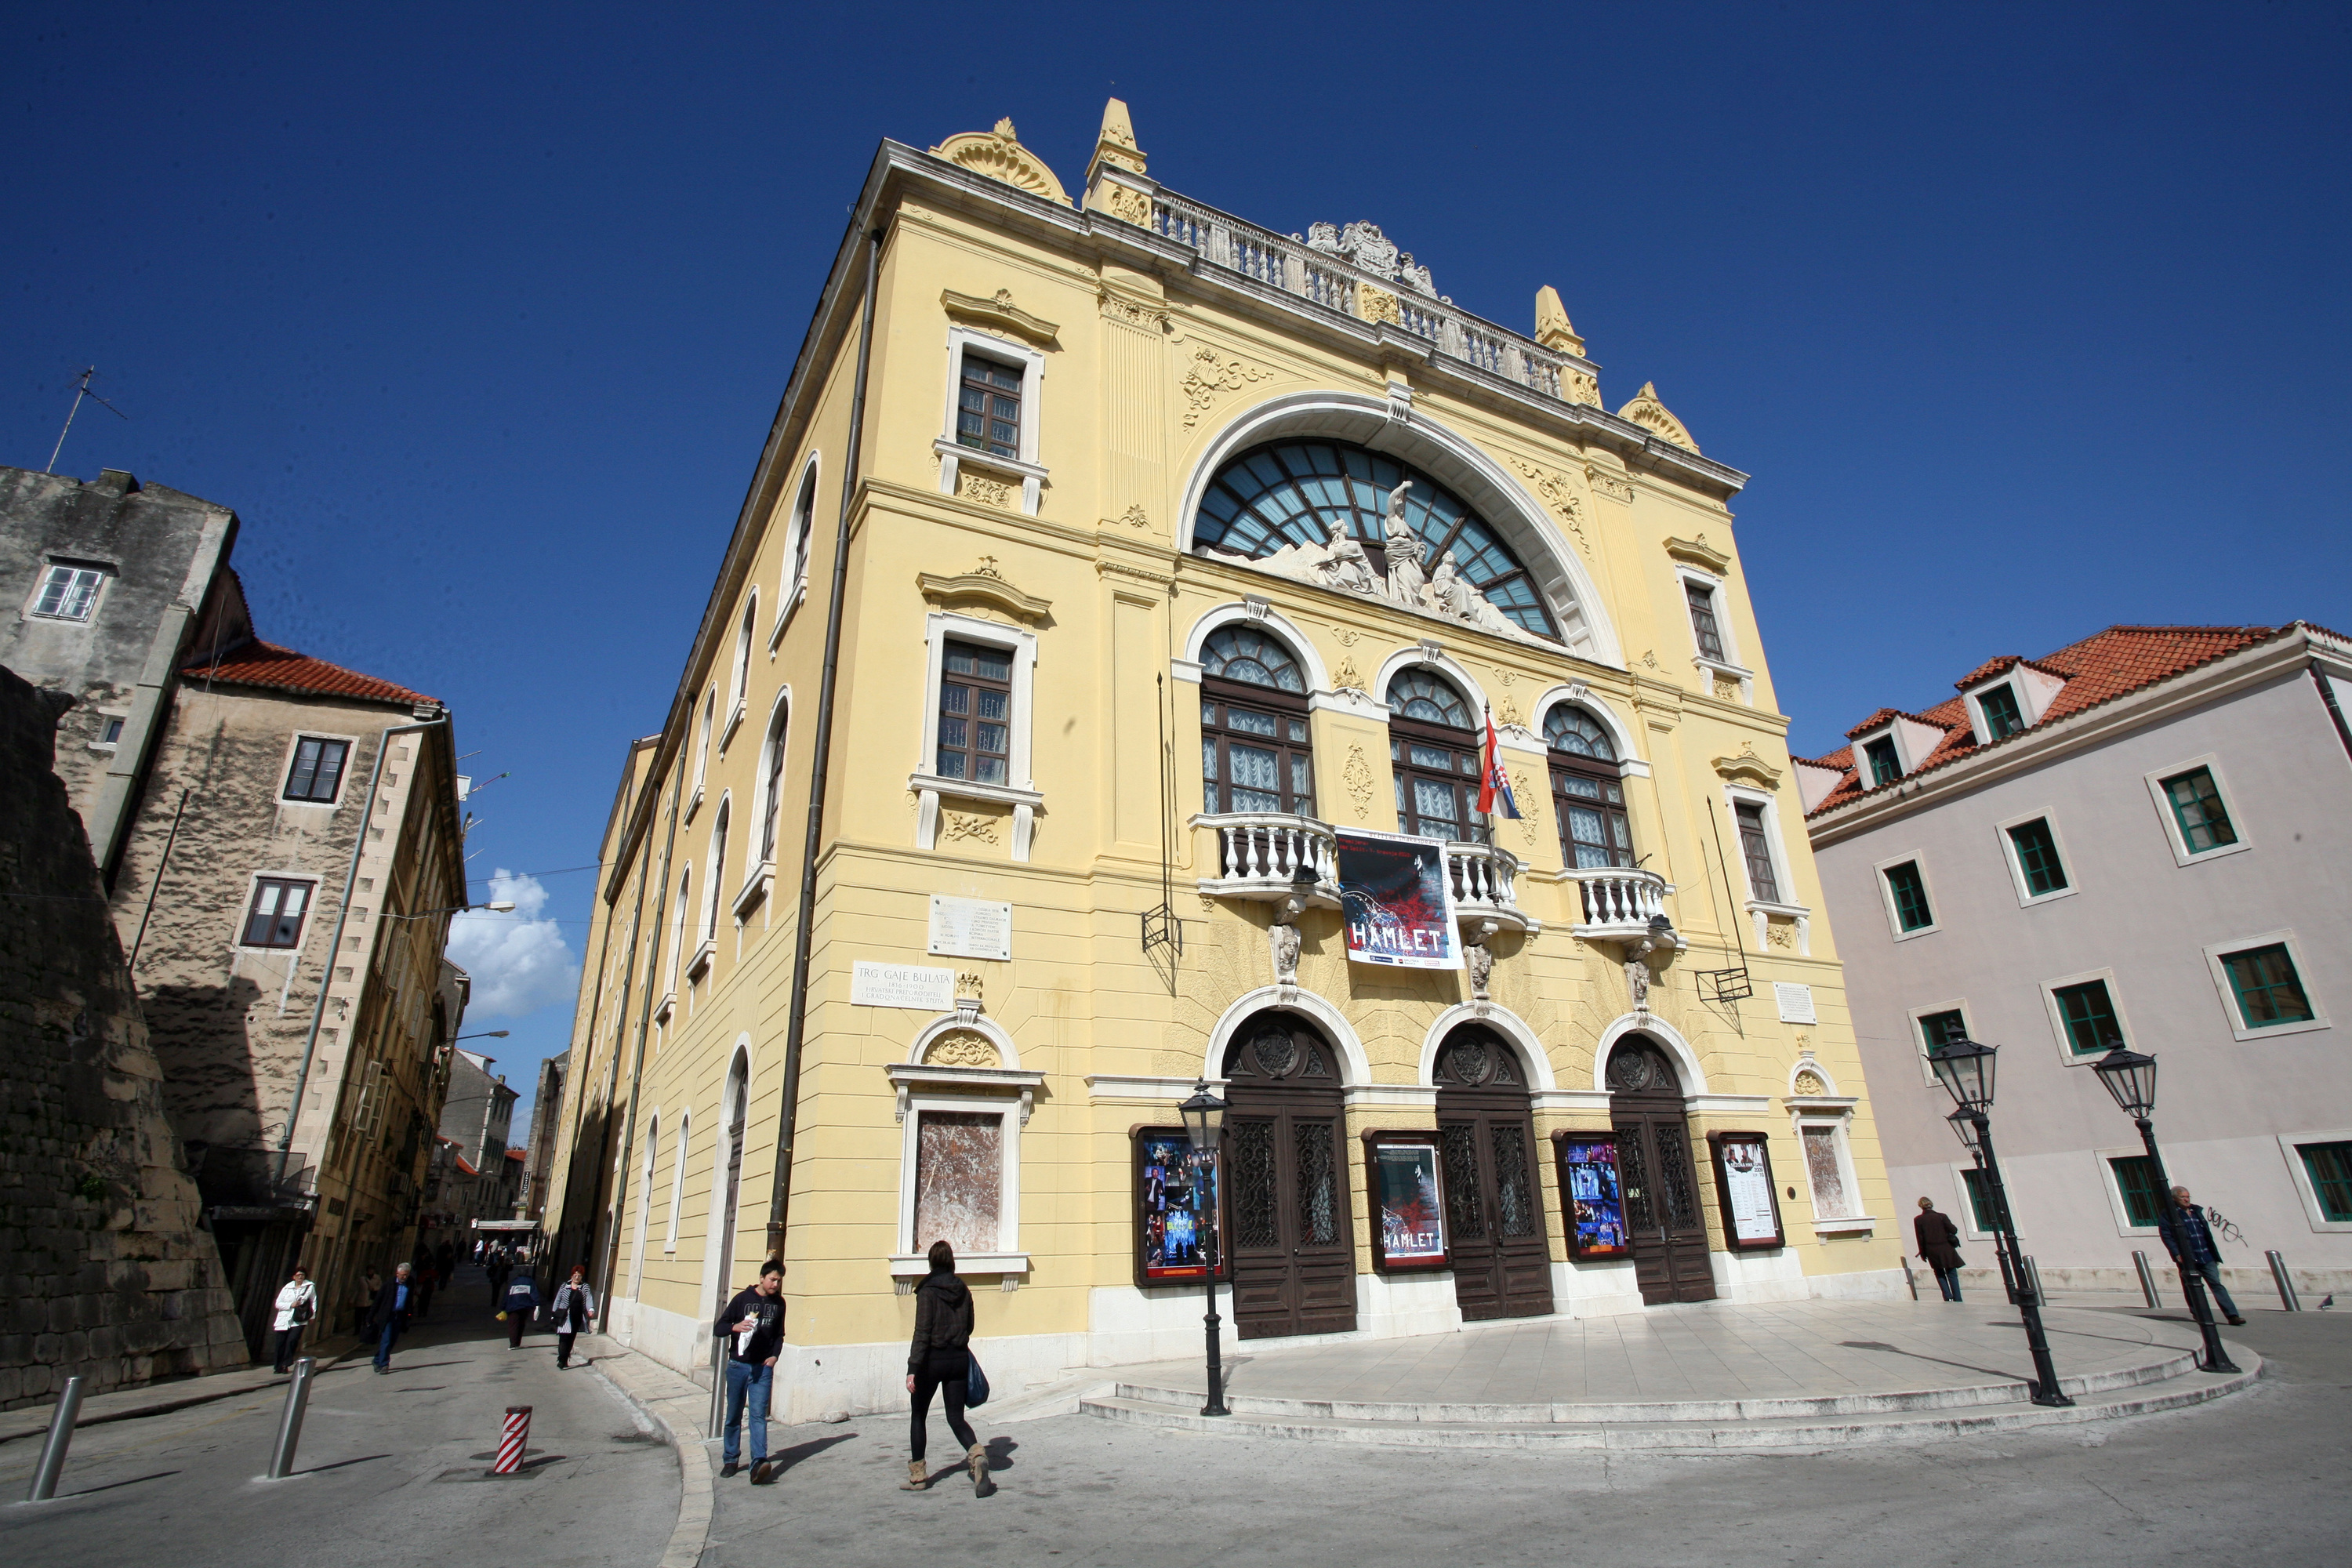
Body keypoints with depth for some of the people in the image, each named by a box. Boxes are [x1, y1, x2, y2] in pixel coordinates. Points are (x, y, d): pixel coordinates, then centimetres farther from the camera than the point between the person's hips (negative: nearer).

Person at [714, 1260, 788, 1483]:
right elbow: (718, 1329, -5)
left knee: (759, 1414, -10)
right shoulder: (742, 1298, -5)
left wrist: (774, 1356, 1)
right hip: (738, 1366, -1)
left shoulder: (779, 1303, 5)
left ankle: (758, 1463, -17)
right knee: (734, 1415, 10)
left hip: (763, 1367, 1)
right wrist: (735, 1327, -26)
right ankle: (730, 1460, 26)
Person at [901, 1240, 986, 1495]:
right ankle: (977, 1453, -16)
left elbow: (922, 1332, -18)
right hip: (959, 1359, 4)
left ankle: (917, 1475, 22)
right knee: (956, 1417, 9)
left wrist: (913, 1369, -19)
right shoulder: (963, 1290, 3)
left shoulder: (927, 1291, -12)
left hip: (933, 1359, -4)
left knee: (919, 1416, 15)